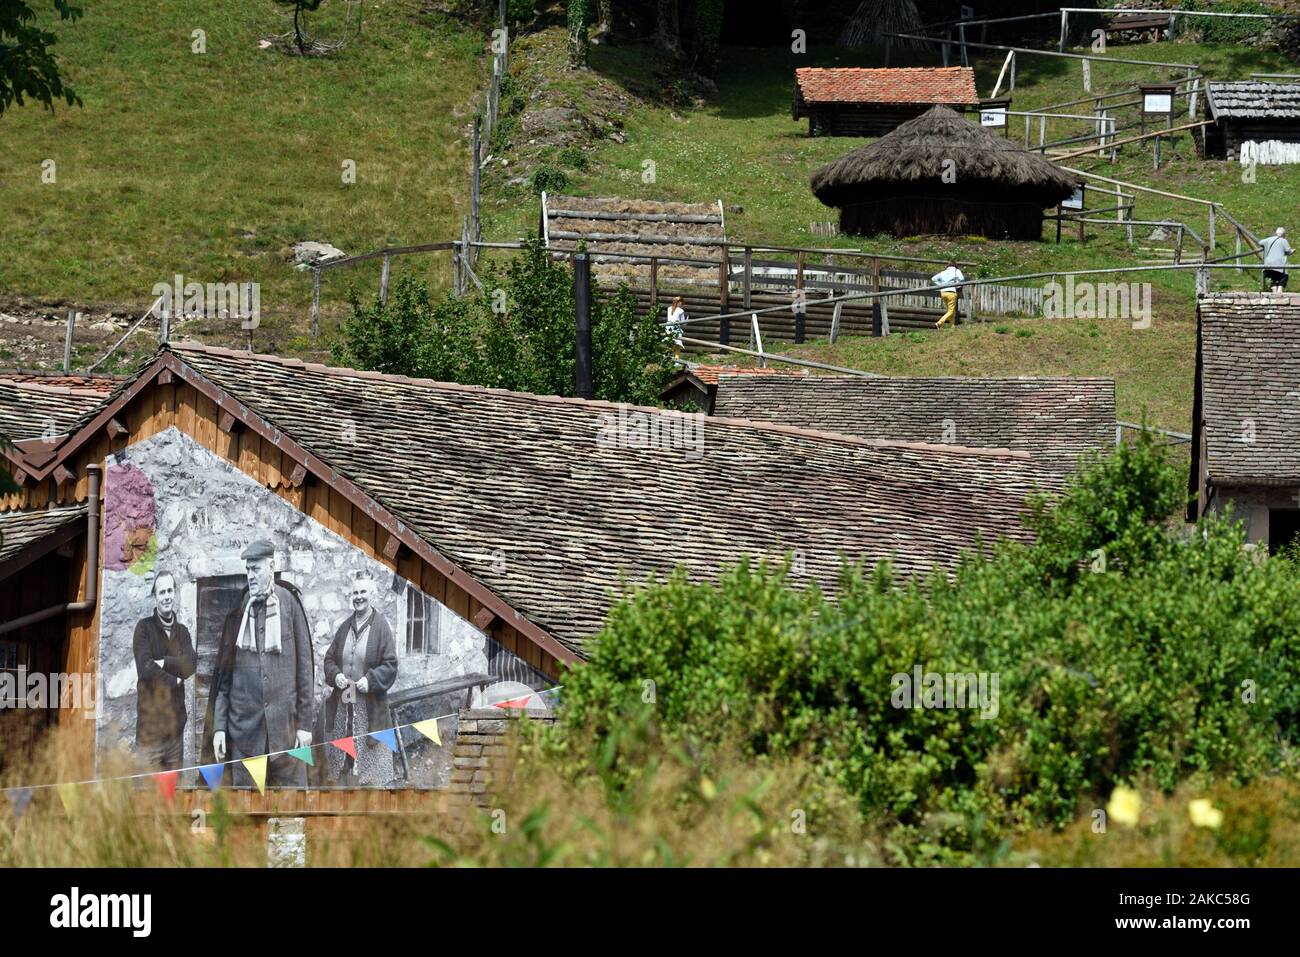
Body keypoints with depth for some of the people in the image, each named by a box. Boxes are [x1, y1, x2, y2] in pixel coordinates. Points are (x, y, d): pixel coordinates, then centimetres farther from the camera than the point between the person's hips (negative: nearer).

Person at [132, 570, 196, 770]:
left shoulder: (182, 632, 13)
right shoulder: (144, 628, -1)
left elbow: (190, 665, -5)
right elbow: (146, 668, -15)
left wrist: (163, 663, -14)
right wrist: (174, 680, -9)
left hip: (176, 724, 5)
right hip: (150, 726, -5)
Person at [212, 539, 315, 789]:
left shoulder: (290, 605, 0)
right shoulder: (238, 611, 5)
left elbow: (305, 667, 2)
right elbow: (224, 673, 8)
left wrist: (304, 723, -1)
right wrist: (219, 726, 3)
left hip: (284, 724, -2)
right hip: (245, 723, 2)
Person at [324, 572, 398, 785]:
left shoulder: (381, 627, -5)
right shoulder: (345, 627, 10)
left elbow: (390, 664, -7)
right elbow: (329, 659, 15)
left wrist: (370, 680, -20)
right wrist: (335, 675, -5)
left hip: (370, 706, -5)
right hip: (343, 704, 5)